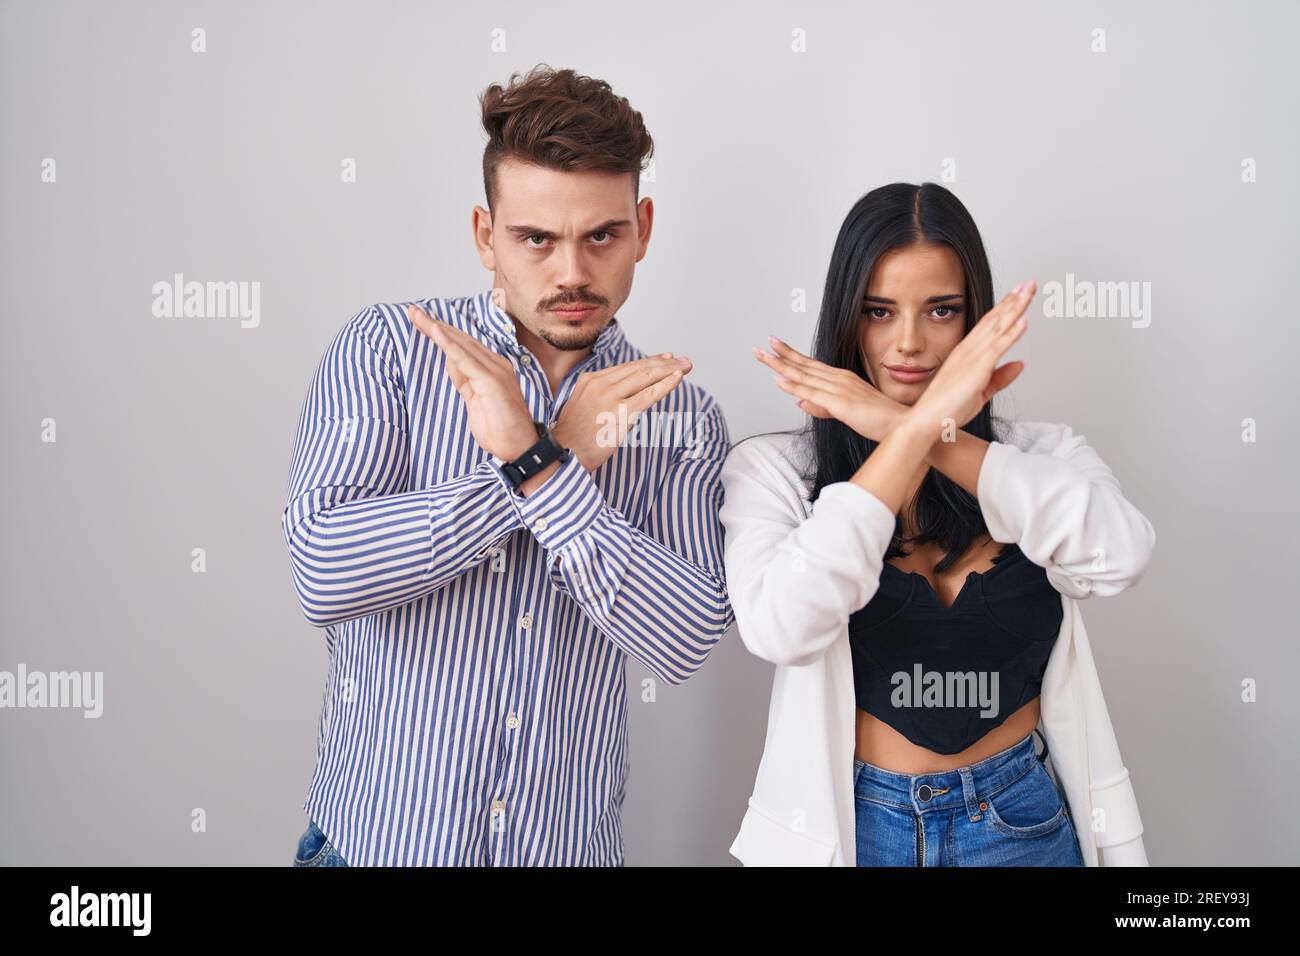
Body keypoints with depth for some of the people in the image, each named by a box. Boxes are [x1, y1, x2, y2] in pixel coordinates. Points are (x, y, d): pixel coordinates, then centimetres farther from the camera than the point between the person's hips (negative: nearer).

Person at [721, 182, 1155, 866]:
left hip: (1020, 825, 2)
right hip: (854, 823, -1)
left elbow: (1120, 553, -24)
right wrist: (923, 425, -27)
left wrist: (909, 425, -26)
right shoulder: (772, 469, -9)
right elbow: (778, 629, -28)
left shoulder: (1042, 456, -1)